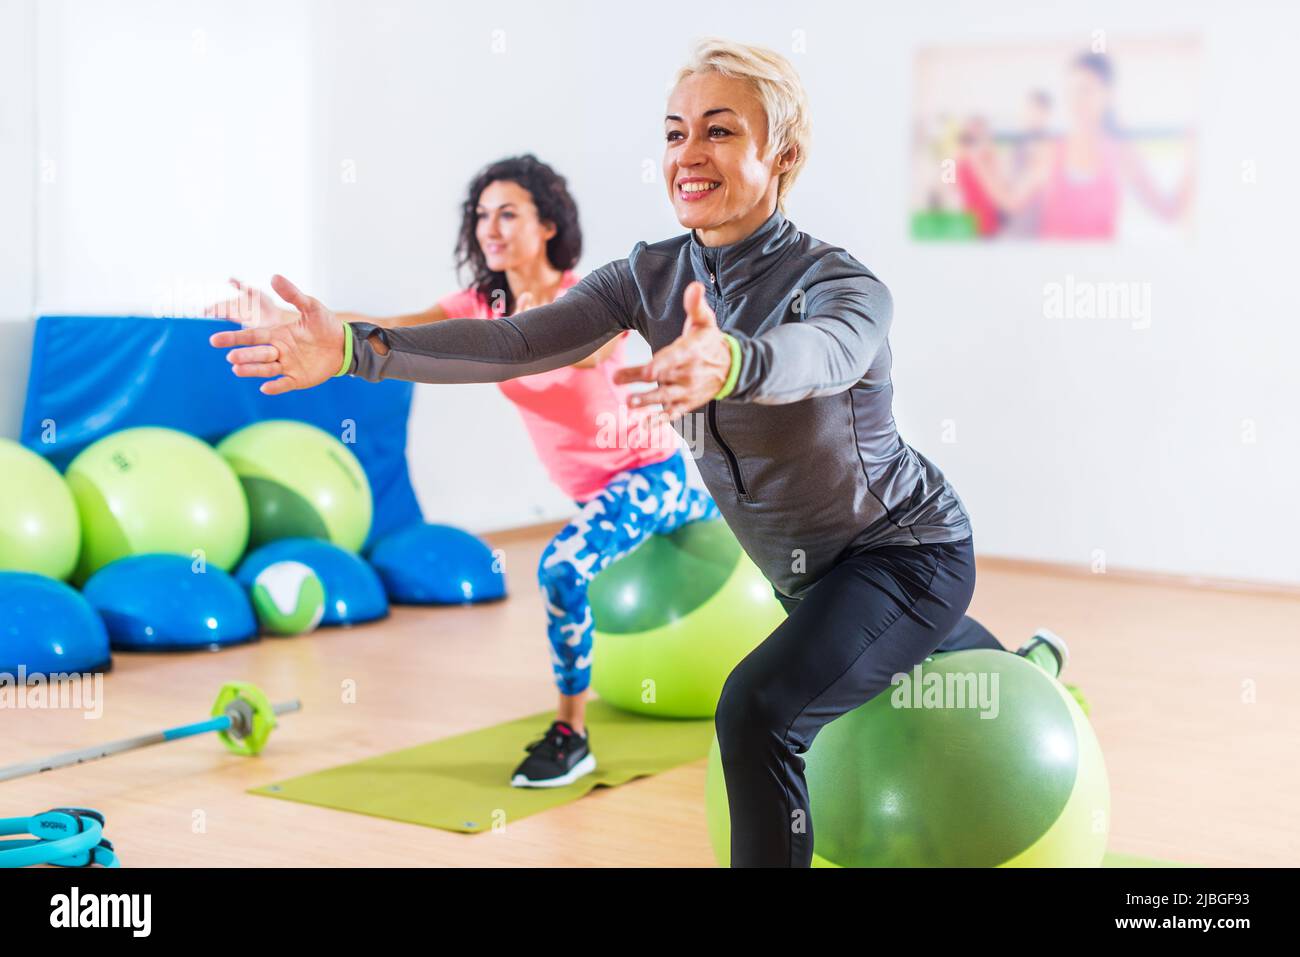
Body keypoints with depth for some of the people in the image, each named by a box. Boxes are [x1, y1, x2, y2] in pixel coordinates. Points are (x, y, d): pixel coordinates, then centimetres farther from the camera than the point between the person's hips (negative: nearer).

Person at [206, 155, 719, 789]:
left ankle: (571, 737, -14)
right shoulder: (484, 306, -9)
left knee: (563, 568, -29)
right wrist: (286, 321, -37)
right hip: (594, 489, 8)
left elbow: (589, 349, -48)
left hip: (649, 472, -8)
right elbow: (391, 330, -24)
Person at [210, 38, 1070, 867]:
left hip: (907, 550, -7)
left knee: (759, 710, -30)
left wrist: (728, 364, -75)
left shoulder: (844, 285, -28)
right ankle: (1027, 670, 70)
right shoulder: (653, 276, -11)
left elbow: (818, 353, -52)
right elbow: (520, 343, -24)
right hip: (806, 569, 7)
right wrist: (357, 349, -38)